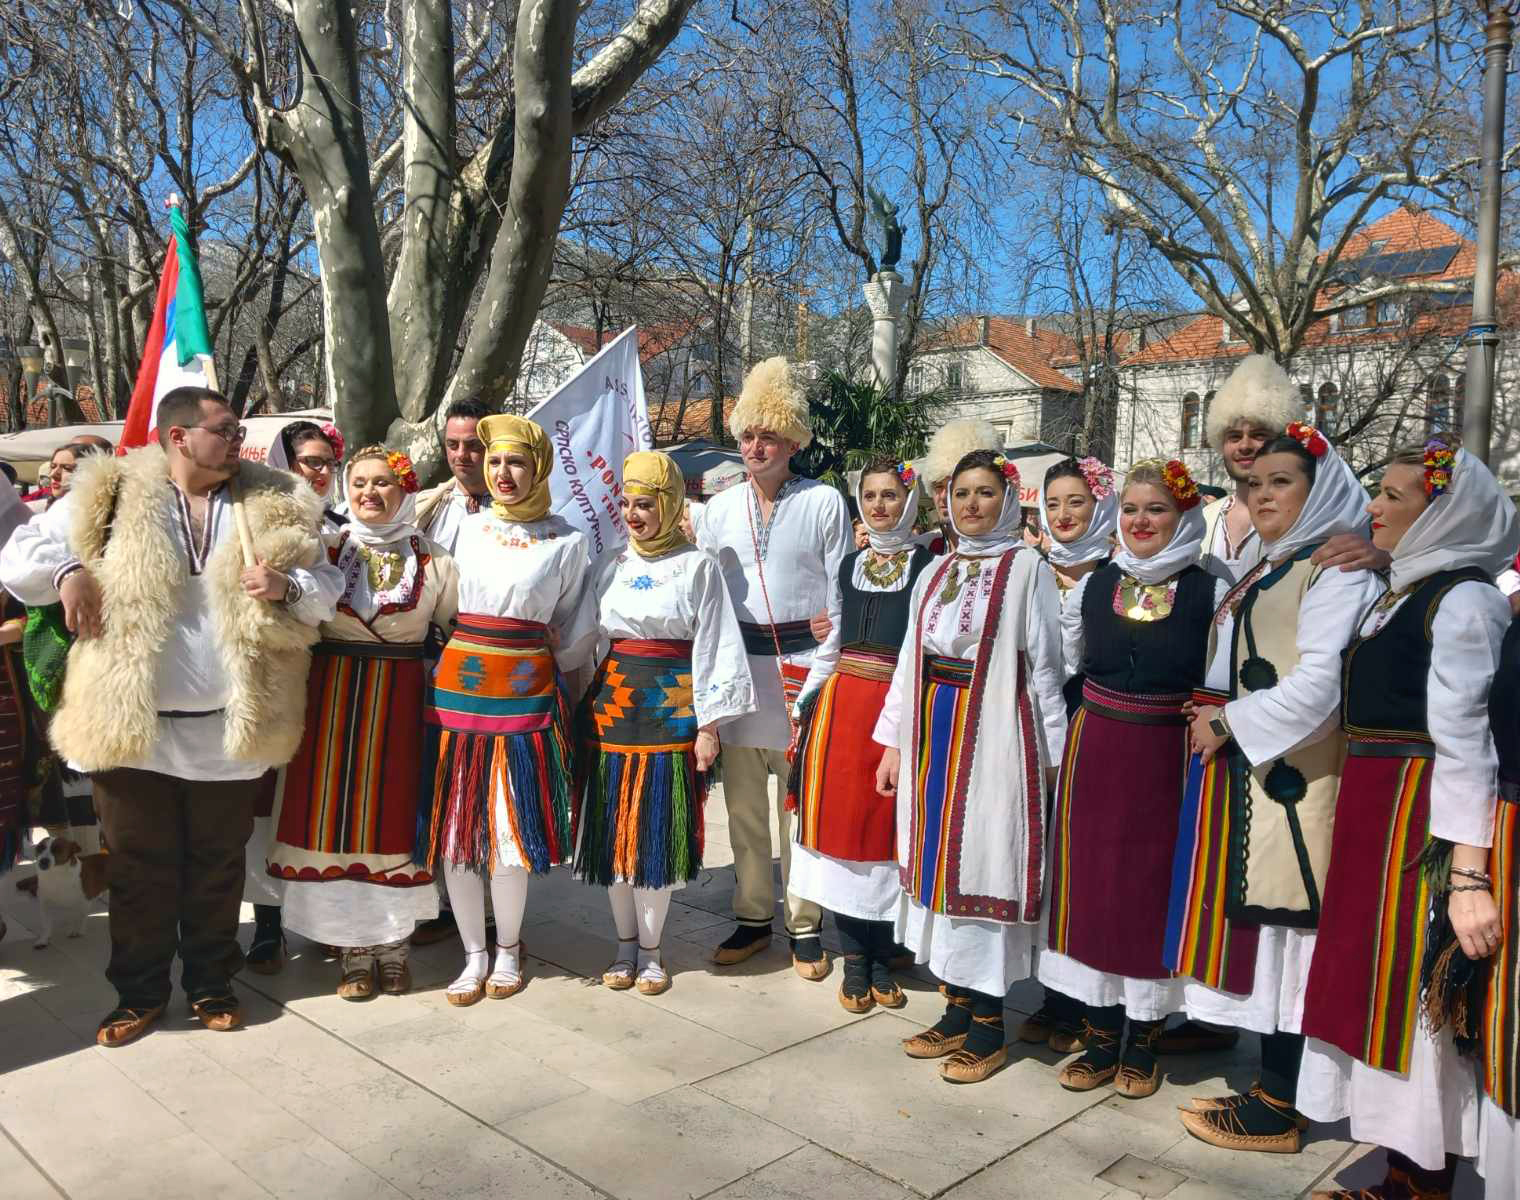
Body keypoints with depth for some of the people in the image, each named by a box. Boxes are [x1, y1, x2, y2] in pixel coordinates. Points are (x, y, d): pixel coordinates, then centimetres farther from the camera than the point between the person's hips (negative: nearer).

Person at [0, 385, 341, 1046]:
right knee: (139, 870, 11)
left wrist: (287, 585, -13)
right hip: (132, 727, -1)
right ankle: (140, 991, 29)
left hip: (227, 732, 1)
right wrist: (67, 572, -13)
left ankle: (211, 983, 31)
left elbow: (327, 586, 7)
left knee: (217, 868, 13)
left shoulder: (274, 506, 4)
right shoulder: (110, 496, 0)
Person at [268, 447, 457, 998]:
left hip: (399, 702, 0)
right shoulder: (325, 548, 5)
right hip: (332, 697, 0)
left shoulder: (432, 559, 4)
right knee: (335, 817, 2)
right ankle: (353, 947, 16)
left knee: (395, 816, 5)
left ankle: (392, 944, 20)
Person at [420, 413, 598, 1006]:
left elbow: (577, 629, 9)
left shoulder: (566, 540, 2)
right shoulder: (467, 527, 9)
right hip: (459, 682, 3)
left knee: (511, 829, 0)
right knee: (454, 825, 5)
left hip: (526, 690, -2)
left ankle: (507, 950, 21)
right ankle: (474, 955, 20)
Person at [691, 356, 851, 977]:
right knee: (743, 801, 10)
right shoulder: (719, 508, 9)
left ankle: (804, 923, 16)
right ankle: (753, 918, 23)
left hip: (803, 664, -3)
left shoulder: (825, 502, -1)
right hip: (737, 665, 4)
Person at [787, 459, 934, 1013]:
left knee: (887, 830, 3)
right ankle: (854, 957, 16)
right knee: (839, 824, 4)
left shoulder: (928, 565, -1)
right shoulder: (849, 565, 13)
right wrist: (806, 704, 13)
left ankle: (881, 959, 18)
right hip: (841, 707, 4)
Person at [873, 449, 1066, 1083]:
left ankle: (988, 1027, 11)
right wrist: (894, 741, 11)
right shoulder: (936, 572, 13)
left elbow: (1043, 664, -5)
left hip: (994, 738, -6)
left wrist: (1053, 753, -7)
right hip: (933, 734, 6)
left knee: (984, 863, -1)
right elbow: (911, 659, 14)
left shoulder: (1027, 568, -3)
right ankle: (957, 1011, 22)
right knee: (940, 862, 9)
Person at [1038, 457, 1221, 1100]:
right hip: (1094, 753, 3)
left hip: (1168, 758, -3)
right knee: (1091, 886, 7)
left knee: (1155, 890, 6)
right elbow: (1063, 669, 14)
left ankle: (1143, 1042, 23)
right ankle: (1100, 1038, 22)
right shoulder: (1091, 586, 4)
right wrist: (1075, 732, 8)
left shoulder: (1210, 592, -5)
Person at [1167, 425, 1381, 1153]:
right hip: (1243, 773, 9)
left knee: (1279, 924, -3)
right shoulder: (1264, 572, 18)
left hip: (1291, 775, -9)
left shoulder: (1334, 570, -10)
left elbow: (1320, 685, -20)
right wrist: (1217, 715, 10)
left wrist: (1229, 722, -11)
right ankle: (1270, 1085, 23)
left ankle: (1276, 1110, 9)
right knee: (1251, 920, 11)